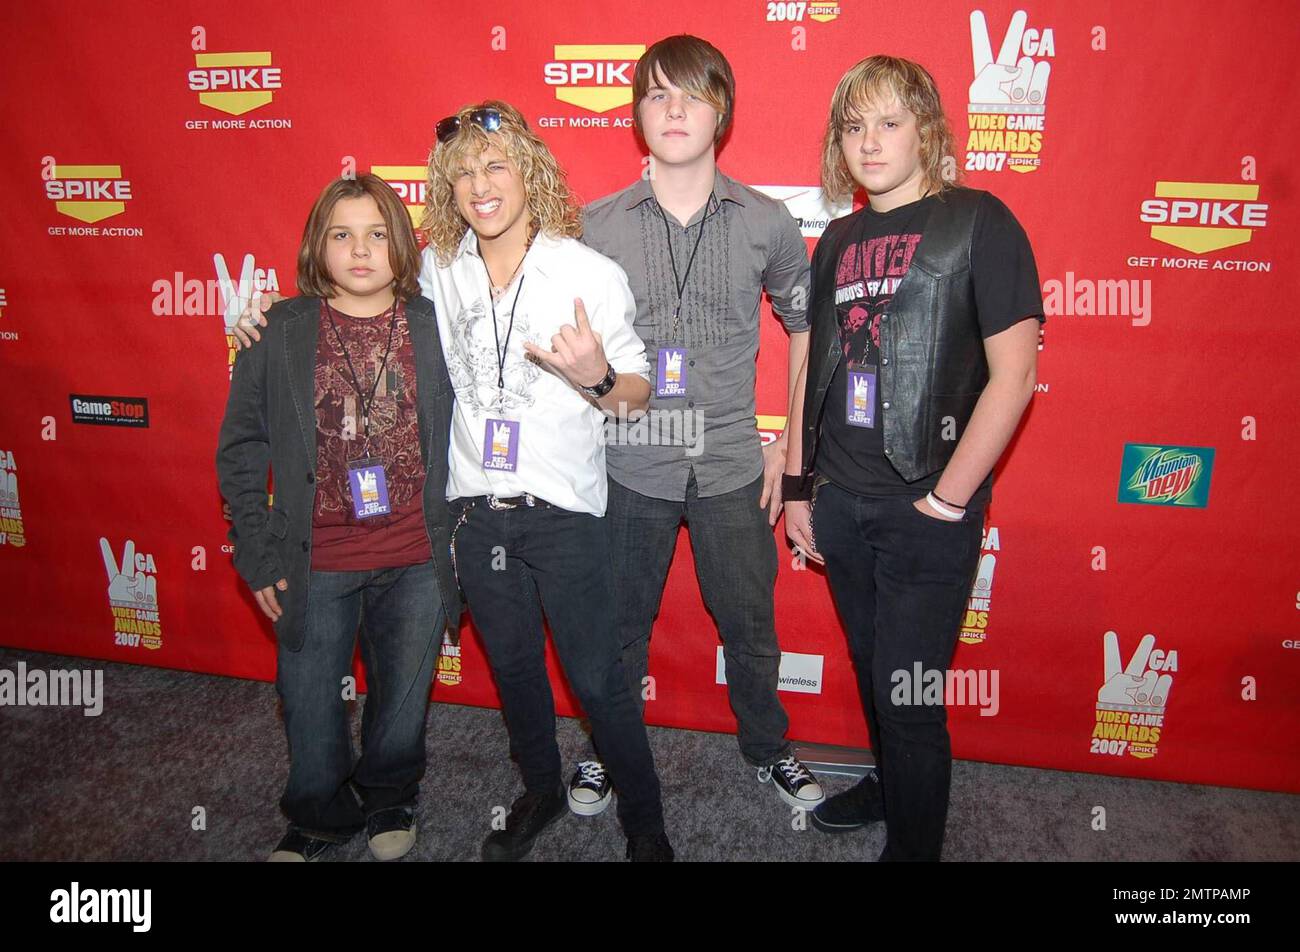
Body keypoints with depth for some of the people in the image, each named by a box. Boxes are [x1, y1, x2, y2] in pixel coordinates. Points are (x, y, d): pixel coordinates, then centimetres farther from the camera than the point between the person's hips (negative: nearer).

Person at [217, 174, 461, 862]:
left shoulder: (435, 326, -2)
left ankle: (389, 798, 46)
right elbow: (242, 447, 1)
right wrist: (257, 552, -2)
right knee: (310, 701, 15)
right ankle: (320, 815, 43)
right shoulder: (279, 333, -4)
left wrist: (458, 532, 1)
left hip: (416, 562, 0)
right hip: (315, 565, 0)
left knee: (403, 695, 17)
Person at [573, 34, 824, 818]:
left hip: (732, 465, 0)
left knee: (749, 623, 14)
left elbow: (808, 327, 8)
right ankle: (610, 749, 40)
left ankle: (768, 745, 41)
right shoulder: (595, 226, -3)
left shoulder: (767, 223, -2)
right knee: (621, 623, 16)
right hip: (631, 466, 0)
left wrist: (792, 445, 4)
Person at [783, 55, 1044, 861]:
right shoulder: (840, 240, 10)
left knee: (908, 696, 3)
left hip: (926, 510, -5)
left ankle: (913, 844, 26)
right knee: (871, 672, 21)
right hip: (840, 502, 6)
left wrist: (948, 499, -14)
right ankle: (890, 787, 46)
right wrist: (798, 484, 11)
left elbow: (1014, 373, -13)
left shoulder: (977, 222, -8)